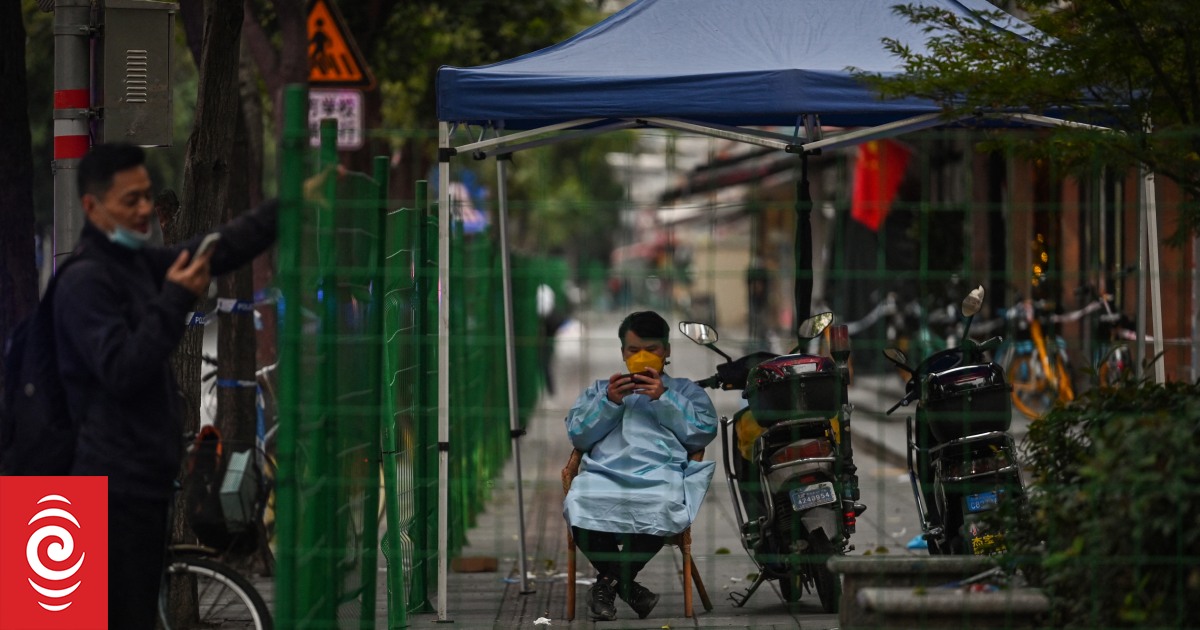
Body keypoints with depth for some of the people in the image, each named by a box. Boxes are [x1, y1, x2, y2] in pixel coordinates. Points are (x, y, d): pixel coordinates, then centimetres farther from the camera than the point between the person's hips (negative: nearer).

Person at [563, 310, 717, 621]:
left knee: (661, 509, -40)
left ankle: (609, 583, -21)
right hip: (603, 473, 2)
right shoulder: (599, 390, 36)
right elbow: (578, 436, 18)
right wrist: (609, 402, 4)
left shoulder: (685, 390, 31)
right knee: (580, 506, -36)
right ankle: (627, 586, -18)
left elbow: (704, 432, 10)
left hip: (660, 475, -1)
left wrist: (664, 398, 2)